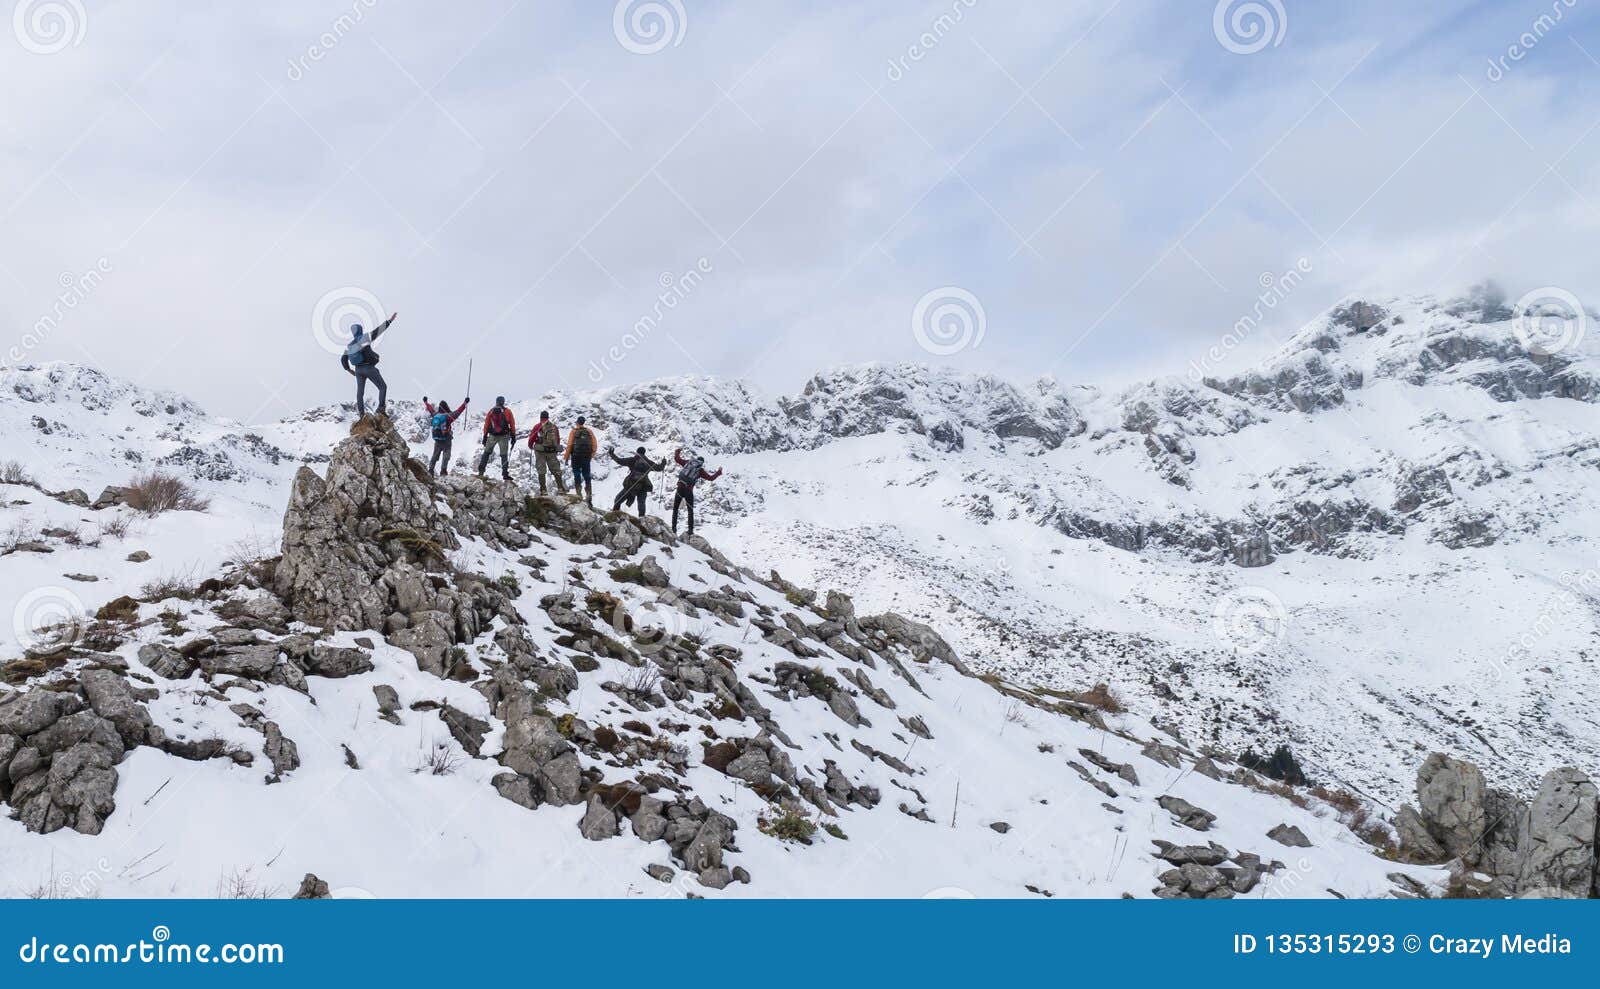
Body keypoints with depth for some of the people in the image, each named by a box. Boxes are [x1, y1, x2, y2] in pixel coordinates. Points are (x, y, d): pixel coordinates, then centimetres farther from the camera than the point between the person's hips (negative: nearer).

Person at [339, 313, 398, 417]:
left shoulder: (348, 345, 9)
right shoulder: (364, 338, -9)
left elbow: (343, 359, 14)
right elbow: (378, 330, -11)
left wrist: (349, 369, 27)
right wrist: (389, 320, -7)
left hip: (358, 369, 6)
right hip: (369, 368, -6)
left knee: (360, 392, 13)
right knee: (383, 387, 2)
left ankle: (361, 413, 11)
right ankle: (382, 408, -12)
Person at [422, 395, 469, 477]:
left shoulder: (435, 415, 1)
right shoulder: (448, 416, -15)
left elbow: (431, 409, 18)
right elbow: (458, 411, -19)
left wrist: (425, 402, 36)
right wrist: (465, 403, -16)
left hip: (437, 440, 5)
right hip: (446, 440, -5)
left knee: (435, 455, 16)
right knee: (446, 455, -3)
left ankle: (430, 470, 14)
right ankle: (443, 470, -15)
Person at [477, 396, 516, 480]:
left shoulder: (491, 411, 4)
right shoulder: (507, 411, -2)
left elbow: (486, 424, 6)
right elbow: (512, 424, -2)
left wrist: (485, 436, 12)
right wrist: (513, 436, 4)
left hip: (492, 436, 2)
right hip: (504, 436, -2)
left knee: (486, 452, 16)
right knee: (504, 455, 4)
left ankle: (481, 471, 10)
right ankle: (505, 474, -3)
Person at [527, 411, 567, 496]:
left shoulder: (538, 427, -4)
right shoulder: (554, 427, 7)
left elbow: (531, 438, -1)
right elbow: (558, 440, 12)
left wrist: (530, 446, 20)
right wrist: (556, 450, 26)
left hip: (540, 451, -3)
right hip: (552, 451, 3)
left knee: (541, 471, 3)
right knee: (556, 470, 9)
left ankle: (543, 490, 0)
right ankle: (560, 488, 4)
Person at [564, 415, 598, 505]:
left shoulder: (573, 431, -4)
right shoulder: (589, 431, 4)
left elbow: (569, 445, -9)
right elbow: (594, 443, 0)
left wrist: (566, 456, -2)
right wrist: (592, 454, 11)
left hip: (576, 456, -3)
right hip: (586, 457, 3)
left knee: (577, 475, 5)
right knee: (587, 475, 9)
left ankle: (579, 494, 1)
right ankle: (589, 494, 5)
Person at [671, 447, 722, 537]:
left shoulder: (688, 462, 10)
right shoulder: (700, 470, 5)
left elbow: (677, 458, 15)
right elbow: (711, 478, 8)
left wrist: (677, 452, 36)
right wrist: (719, 472, 23)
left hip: (680, 488, 1)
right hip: (689, 491, -1)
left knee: (675, 509, 12)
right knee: (690, 511, 15)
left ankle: (674, 529, 3)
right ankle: (690, 530, 10)